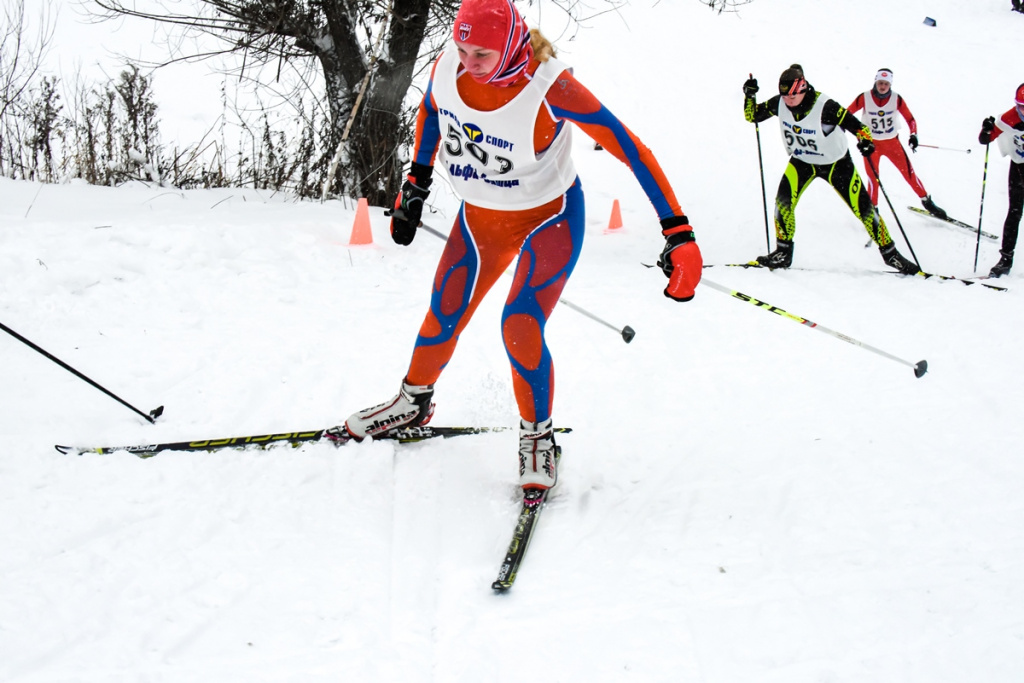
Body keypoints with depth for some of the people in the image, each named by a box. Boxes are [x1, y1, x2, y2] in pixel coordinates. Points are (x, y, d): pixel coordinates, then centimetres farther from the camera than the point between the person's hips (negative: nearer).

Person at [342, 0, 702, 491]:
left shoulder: (548, 88, -33)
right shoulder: (448, 67, -19)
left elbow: (628, 147, -32)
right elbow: (431, 110, 7)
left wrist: (677, 232, -37)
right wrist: (416, 184, 9)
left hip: (549, 218, -4)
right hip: (480, 217, 5)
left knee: (520, 326, -18)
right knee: (443, 318, 10)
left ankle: (537, 436, 7)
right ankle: (414, 401, 40)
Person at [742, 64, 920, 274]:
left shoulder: (824, 107, -32)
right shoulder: (779, 103, -19)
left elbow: (856, 125, -29)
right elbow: (752, 116, -6)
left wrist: (866, 141, -48)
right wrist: (749, 95, -23)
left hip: (836, 163, -3)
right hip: (802, 162, 3)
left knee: (863, 208, -4)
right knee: (783, 201, -19)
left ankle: (890, 253, 13)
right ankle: (783, 253, -2)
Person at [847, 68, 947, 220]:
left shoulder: (896, 99, -11)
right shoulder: (864, 98, -15)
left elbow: (910, 119, -5)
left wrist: (913, 135, -20)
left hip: (892, 143, 1)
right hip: (871, 143, -1)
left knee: (909, 173, 0)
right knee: (873, 178, -9)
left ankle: (927, 202, 14)